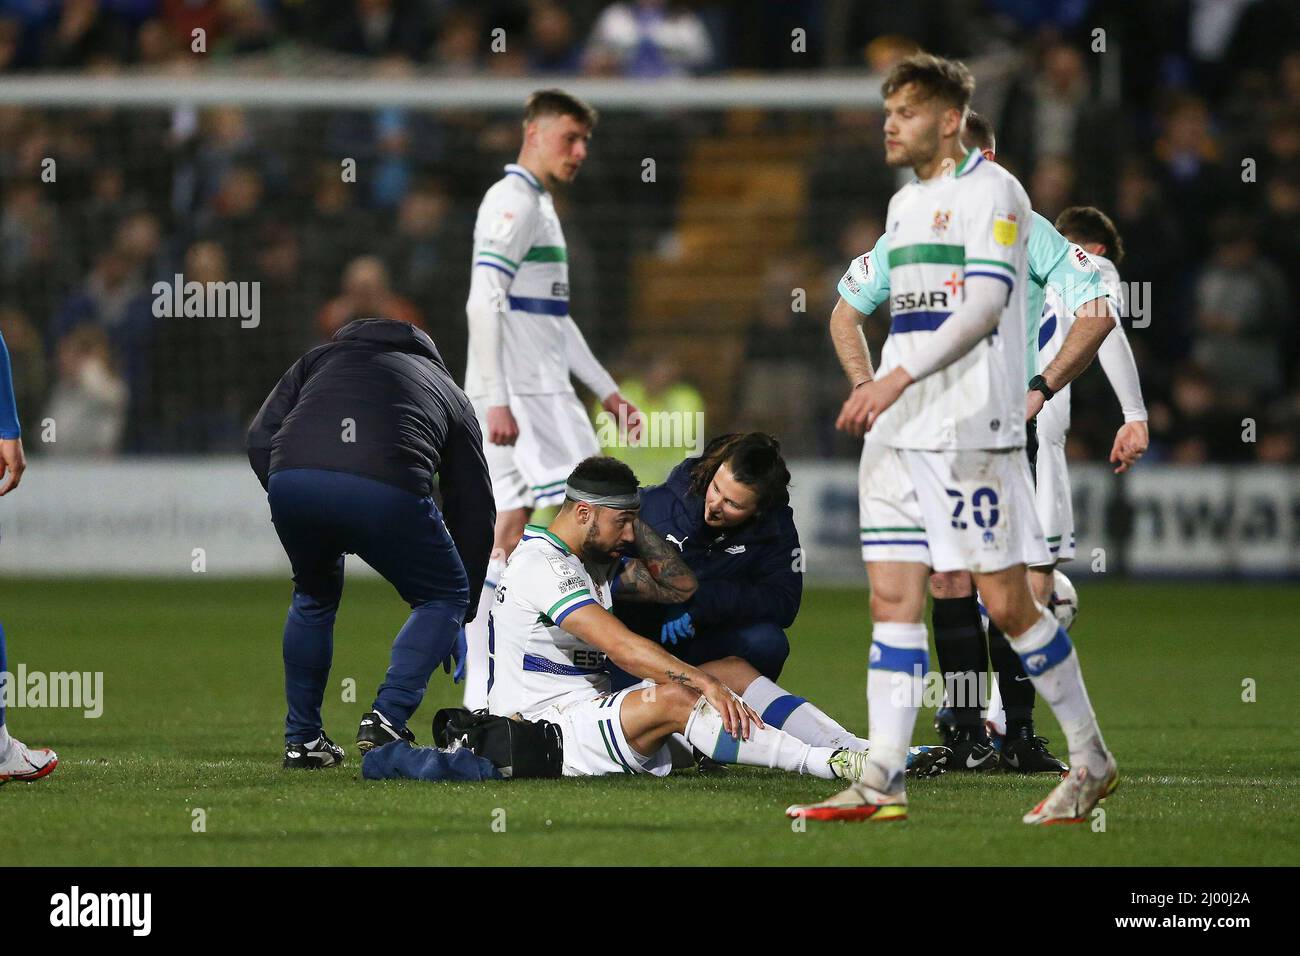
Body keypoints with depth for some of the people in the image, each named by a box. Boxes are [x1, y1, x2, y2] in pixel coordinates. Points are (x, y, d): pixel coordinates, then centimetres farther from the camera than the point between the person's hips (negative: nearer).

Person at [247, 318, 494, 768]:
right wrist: (464, 610, 40)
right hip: (385, 489, -3)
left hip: (290, 478, 3)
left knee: (315, 595, 32)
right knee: (442, 596, 21)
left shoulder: (321, 357, 37)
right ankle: (386, 720, 5)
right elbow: (474, 508, 33)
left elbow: (260, 439, 22)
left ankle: (302, 740, 31)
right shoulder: (450, 394, 35)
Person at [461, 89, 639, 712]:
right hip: (524, 395, -10)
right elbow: (483, 303, -19)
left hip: (544, 390, 10)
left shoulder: (540, 205, 22)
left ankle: (480, 695, 5)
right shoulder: (514, 202, -10)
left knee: (508, 531, 6)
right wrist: (495, 399, -24)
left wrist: (605, 391, 26)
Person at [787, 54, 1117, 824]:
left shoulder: (991, 191, -7)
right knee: (893, 599, 0)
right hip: (896, 436, 8)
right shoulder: (905, 203, 18)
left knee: (1007, 602, -6)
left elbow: (986, 305, -18)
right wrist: (867, 386, 9)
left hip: (971, 433, -8)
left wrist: (900, 377, -23)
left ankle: (1092, 761, 7)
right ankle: (883, 783, -2)